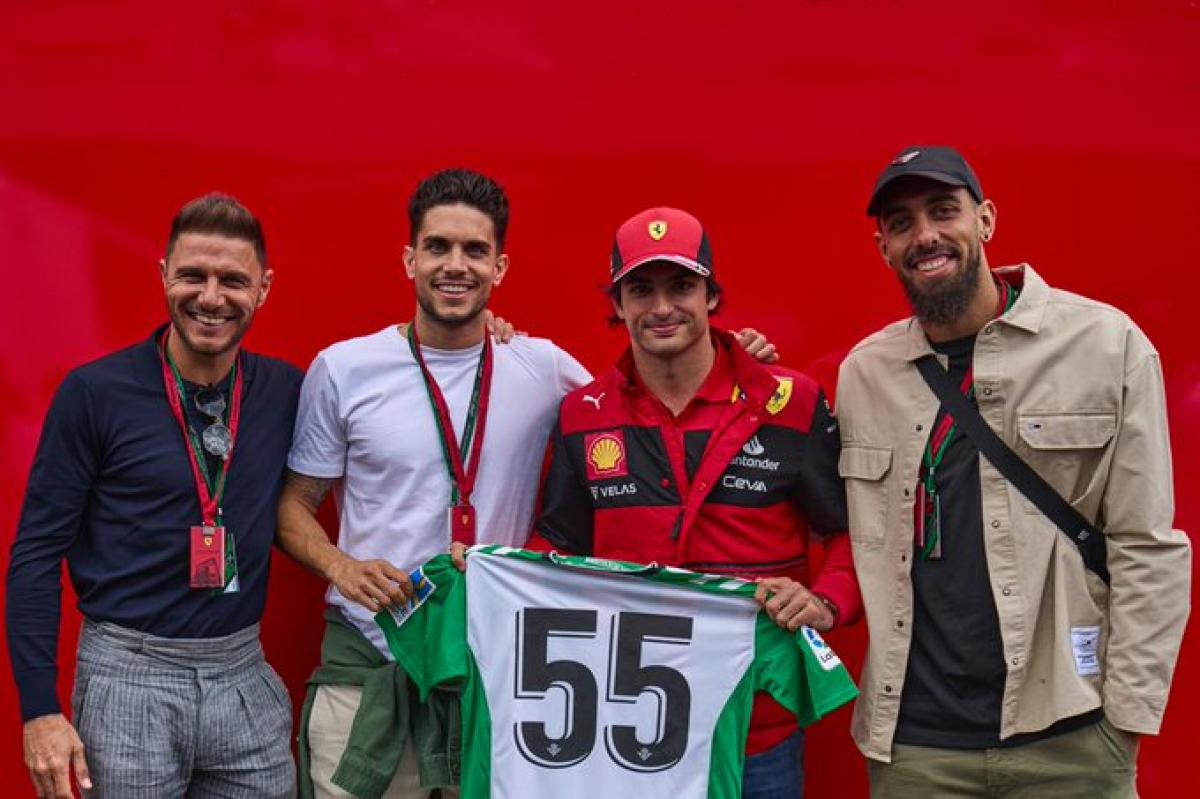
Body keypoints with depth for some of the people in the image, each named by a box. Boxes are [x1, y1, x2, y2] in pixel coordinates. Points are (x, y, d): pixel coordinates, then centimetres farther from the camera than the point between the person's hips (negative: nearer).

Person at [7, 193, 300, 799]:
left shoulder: (286, 392, 3)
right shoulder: (94, 392, -7)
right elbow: (36, 552, -4)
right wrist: (40, 709, -10)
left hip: (245, 675, 3)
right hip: (128, 675, -3)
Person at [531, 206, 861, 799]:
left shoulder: (790, 405, -3)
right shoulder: (583, 416, 4)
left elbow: (851, 532, 3)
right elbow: (560, 549, 12)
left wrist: (826, 603, -14)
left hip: (760, 729, -1)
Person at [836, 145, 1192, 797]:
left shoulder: (1107, 344, -4)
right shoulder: (863, 372, 5)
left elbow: (1147, 547, -4)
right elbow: (862, 540, 8)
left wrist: (1127, 719, -6)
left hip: (1068, 739, -2)